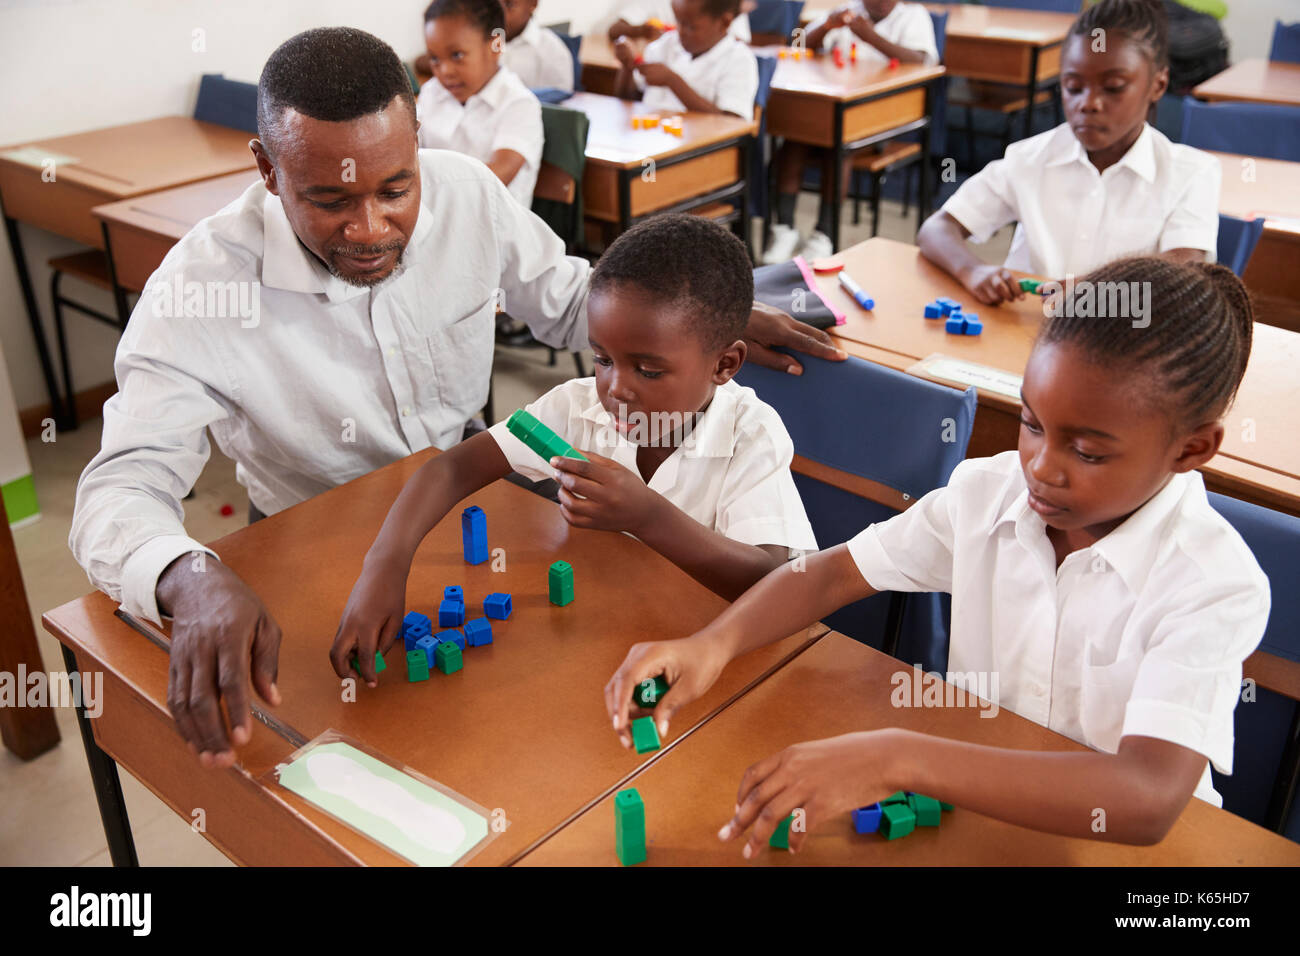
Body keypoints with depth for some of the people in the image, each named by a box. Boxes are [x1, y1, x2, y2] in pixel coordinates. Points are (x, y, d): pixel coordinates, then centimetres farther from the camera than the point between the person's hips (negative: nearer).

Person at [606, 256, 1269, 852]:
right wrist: (714, 644, -22)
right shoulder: (987, 493, -7)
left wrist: (898, 759, -44)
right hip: (972, 795, 3)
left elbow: (1149, 801, -35)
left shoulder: (1217, 586, -21)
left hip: (1113, 836, -2)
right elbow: (833, 573, -2)